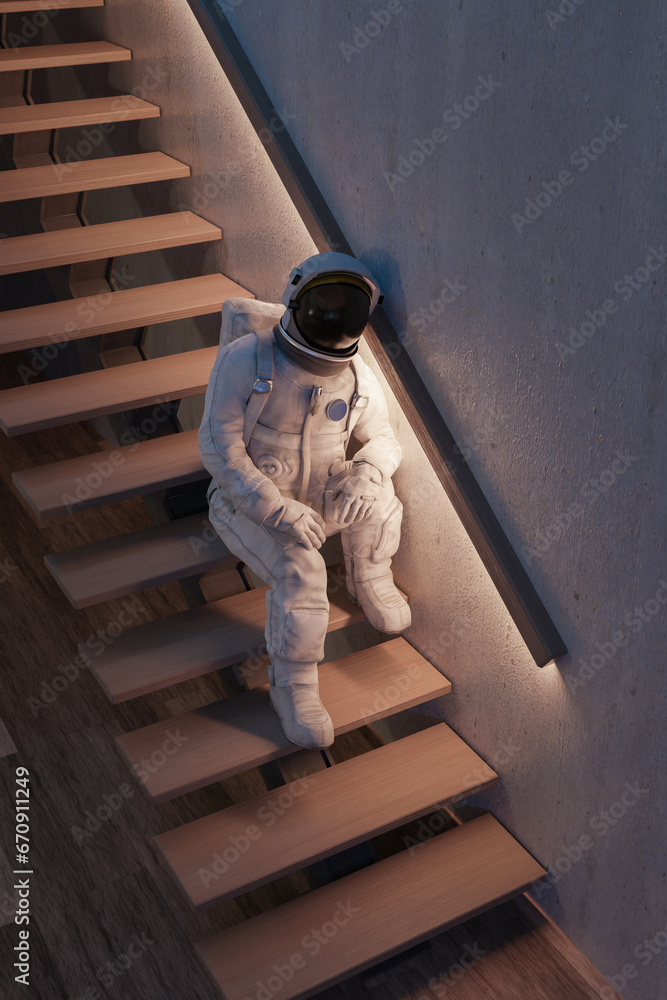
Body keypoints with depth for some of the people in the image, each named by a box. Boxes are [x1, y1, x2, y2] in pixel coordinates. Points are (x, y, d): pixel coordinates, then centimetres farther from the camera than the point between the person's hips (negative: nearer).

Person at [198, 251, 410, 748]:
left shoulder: (358, 378, -6)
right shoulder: (247, 359, -19)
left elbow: (383, 439, 6)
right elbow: (218, 447, -20)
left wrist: (366, 474, -20)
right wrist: (278, 509, -31)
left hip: (313, 497, 4)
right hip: (248, 503, -4)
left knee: (375, 500, -27)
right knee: (299, 572, -31)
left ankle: (369, 581, 3)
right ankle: (293, 684, -12)